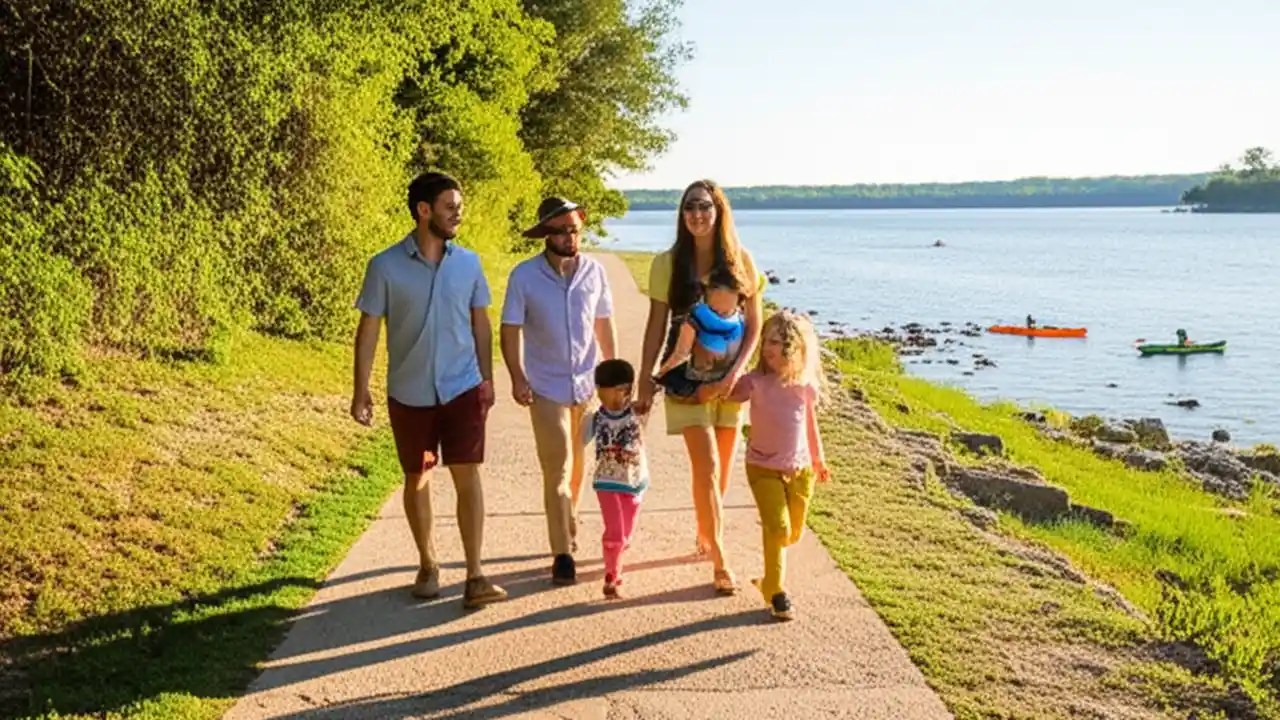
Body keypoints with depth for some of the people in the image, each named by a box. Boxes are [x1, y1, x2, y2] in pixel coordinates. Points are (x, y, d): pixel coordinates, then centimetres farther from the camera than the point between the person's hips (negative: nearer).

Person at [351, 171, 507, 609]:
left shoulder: (468, 262, -1)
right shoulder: (385, 267, -8)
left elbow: (480, 323, 8)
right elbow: (368, 330, -5)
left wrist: (487, 379, 8)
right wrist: (361, 391, -7)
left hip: (462, 389, 1)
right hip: (409, 393, -1)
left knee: (467, 477, -5)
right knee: (417, 479, 11)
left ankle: (474, 576, -1)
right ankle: (428, 565, 28)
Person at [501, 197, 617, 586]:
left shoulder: (594, 271, -2)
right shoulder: (524, 276, -9)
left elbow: (604, 325, 7)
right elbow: (511, 330, -5)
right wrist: (517, 377, -14)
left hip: (588, 384, 3)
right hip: (547, 388, -3)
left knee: (578, 465, 14)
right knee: (558, 469, -3)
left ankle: (570, 529, 33)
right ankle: (563, 552, 2)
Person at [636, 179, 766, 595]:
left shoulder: (740, 262, -1)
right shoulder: (668, 264, -5)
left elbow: (754, 326, 0)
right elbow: (656, 326, -1)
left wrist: (734, 373, -12)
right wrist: (644, 381, -3)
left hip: (729, 377, 2)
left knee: (720, 467, 12)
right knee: (707, 467, -9)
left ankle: (705, 536, 36)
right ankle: (720, 561, -1)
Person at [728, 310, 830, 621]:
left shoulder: (805, 384, -3)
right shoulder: (756, 382, -12)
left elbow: (810, 422, 11)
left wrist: (819, 459, 18)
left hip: (800, 469, 3)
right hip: (764, 468, -3)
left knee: (793, 533, 14)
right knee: (777, 528, -15)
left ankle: (771, 575, 44)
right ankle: (775, 591, 4)